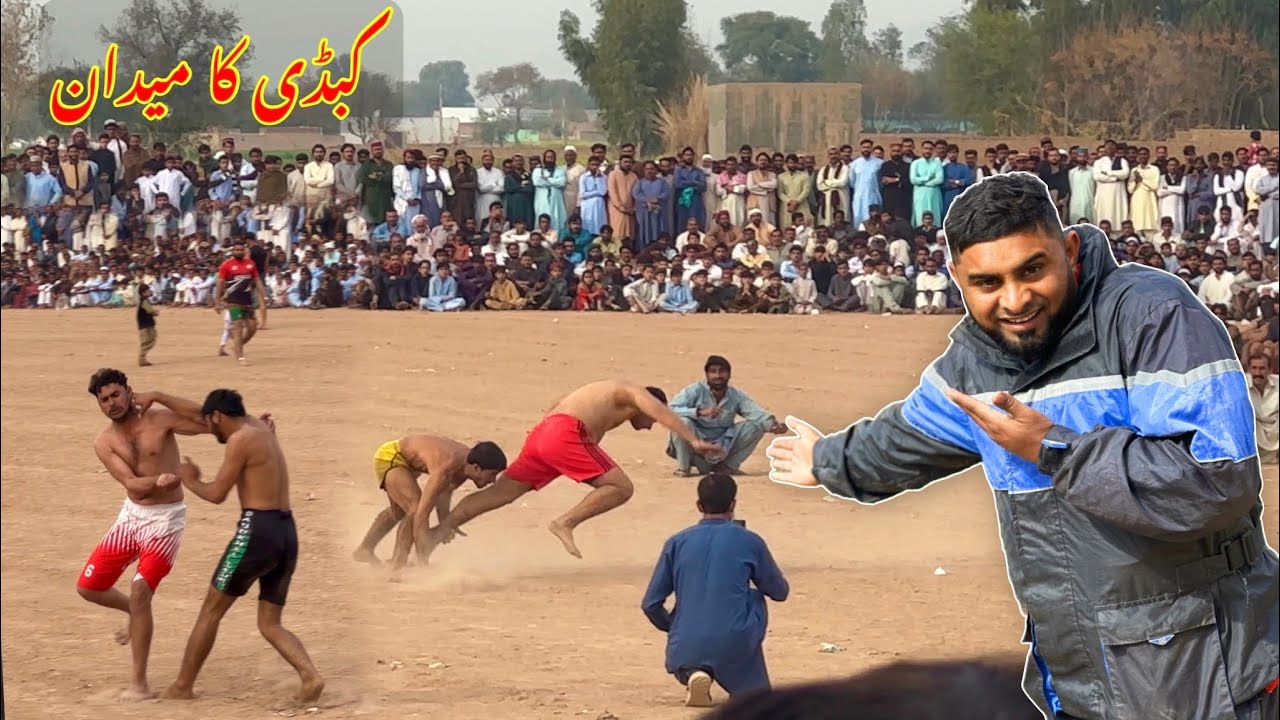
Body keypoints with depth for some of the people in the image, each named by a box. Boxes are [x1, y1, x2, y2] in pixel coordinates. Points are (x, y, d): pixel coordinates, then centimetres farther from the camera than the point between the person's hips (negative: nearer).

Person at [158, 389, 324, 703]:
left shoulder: (240, 439, -7)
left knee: (211, 611, 6)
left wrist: (190, 481, 11)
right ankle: (310, 676, -15)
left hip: (258, 530, -8)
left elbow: (217, 494, -9)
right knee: (270, 625, 9)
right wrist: (156, 398, 34)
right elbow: (199, 412, 29)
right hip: (287, 534, 8)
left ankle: (182, 688, 13)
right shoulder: (259, 427, 19)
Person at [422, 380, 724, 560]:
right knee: (621, 488, -11)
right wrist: (694, 440, -18)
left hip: (541, 433, 9)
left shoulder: (606, 397, 35)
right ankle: (565, 523, -20)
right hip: (565, 434, -9)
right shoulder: (636, 395, 10)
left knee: (500, 492, 13)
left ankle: (440, 530, 13)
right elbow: (663, 413, -9)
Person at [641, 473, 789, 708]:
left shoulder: (677, 543, 7)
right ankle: (749, 684, 20)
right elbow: (780, 592, 16)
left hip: (686, 651, 1)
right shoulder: (749, 542, 3)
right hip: (734, 649, -1)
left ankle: (694, 673, 1)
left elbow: (651, 605, 7)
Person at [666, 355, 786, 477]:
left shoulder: (736, 396, -2)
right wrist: (700, 412, -40)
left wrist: (773, 425, -37)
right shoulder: (696, 391, -14)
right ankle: (683, 466, -8)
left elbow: (756, 413, -15)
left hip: (723, 447, 4)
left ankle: (727, 466, 6)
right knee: (682, 422, -34)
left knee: (756, 426, -8)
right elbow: (671, 410, -27)